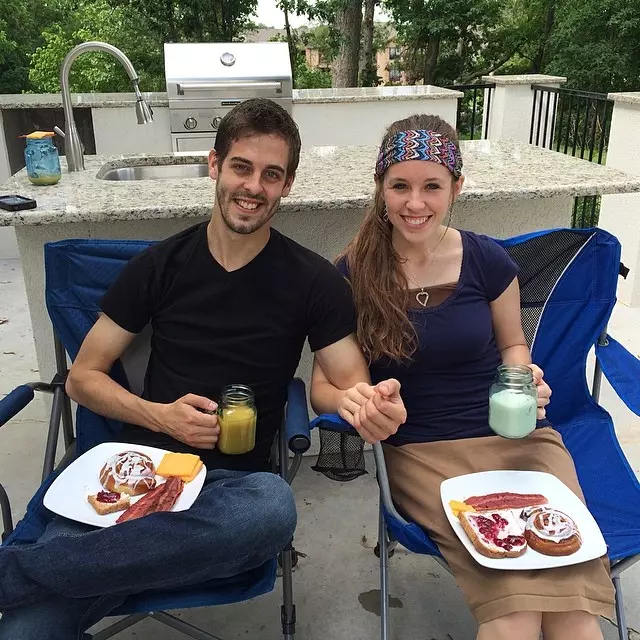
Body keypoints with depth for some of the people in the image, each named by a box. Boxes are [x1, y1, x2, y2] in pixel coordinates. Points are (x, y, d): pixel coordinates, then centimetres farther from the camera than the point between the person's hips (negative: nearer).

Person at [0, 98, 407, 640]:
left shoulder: (313, 281, 3)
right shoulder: (160, 265, 6)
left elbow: (350, 383, 1)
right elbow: (83, 376, 9)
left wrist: (370, 405, -25)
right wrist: (160, 416, -10)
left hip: (231, 482, 2)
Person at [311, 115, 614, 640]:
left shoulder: (488, 261, 0)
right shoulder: (353, 276, -3)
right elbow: (322, 386, -1)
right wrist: (349, 399, -23)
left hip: (515, 438, 2)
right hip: (421, 454, -1)